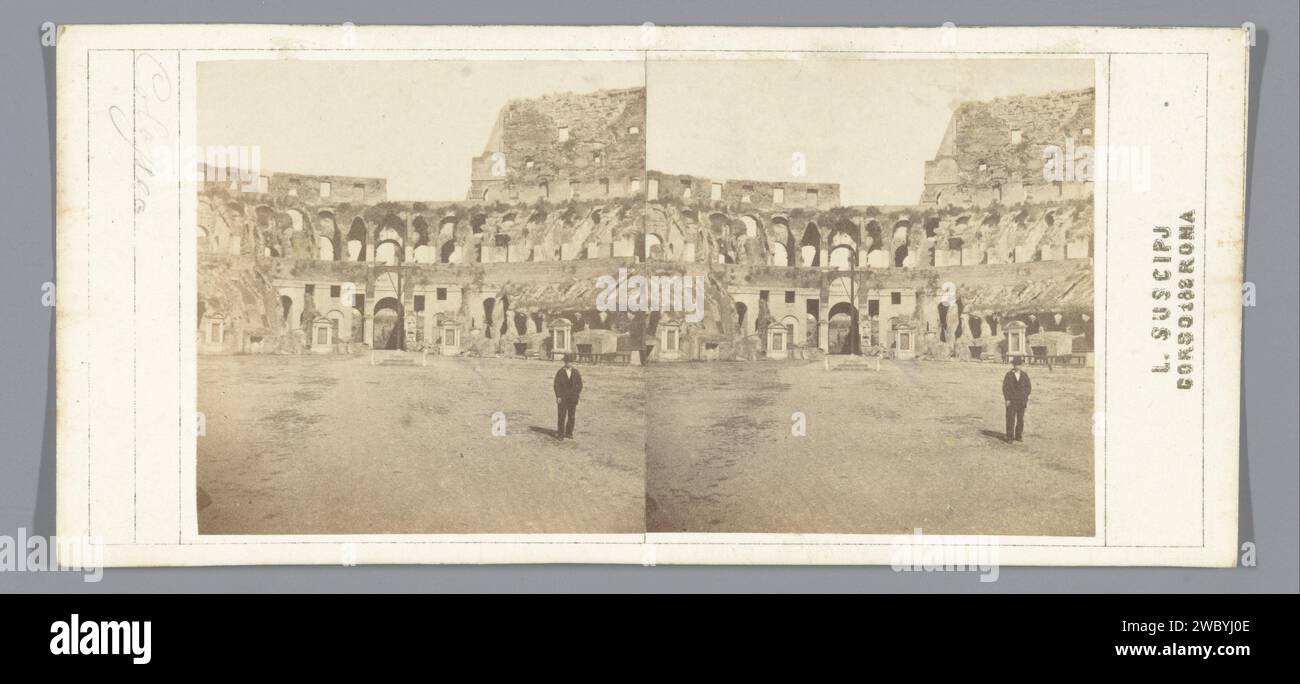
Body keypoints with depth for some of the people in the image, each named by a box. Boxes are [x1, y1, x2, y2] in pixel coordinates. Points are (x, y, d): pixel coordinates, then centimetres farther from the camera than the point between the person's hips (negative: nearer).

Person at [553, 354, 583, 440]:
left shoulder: (576, 373, 7)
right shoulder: (560, 372, 1)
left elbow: (579, 384, 10)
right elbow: (556, 385, 0)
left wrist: (576, 394, -1)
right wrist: (558, 396, -7)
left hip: (573, 398, 2)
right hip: (562, 398, -2)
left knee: (571, 416, 3)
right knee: (561, 416, -4)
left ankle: (569, 433, 12)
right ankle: (560, 433, -1)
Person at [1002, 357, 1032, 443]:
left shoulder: (1024, 375, 3)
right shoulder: (1009, 375, -3)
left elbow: (1028, 387, 5)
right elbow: (1005, 387, -4)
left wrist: (1027, 399, -2)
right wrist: (1007, 399, -10)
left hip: (1022, 400, 2)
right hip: (1011, 400, -2)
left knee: (1020, 419, 5)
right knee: (1010, 419, -5)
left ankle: (1019, 436, 13)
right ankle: (1010, 437, -2)